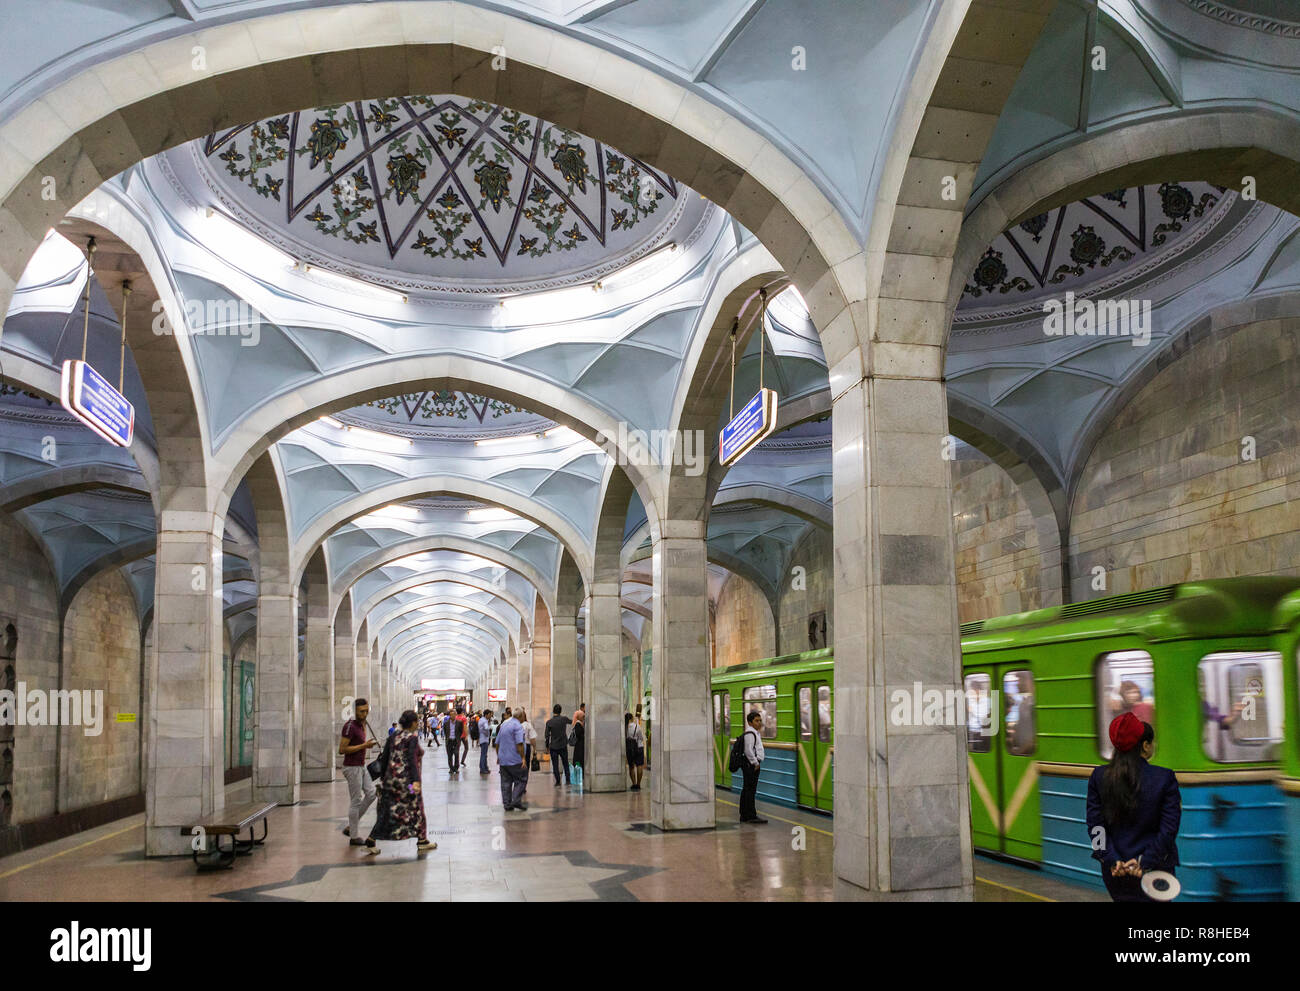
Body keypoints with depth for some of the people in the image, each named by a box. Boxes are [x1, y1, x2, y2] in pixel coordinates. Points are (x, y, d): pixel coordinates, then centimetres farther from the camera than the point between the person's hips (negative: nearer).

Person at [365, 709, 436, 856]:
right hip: (407, 779, -6)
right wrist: (415, 780, -24)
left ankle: (371, 841, -2)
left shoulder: (393, 737, 9)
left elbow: (385, 759, 9)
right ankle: (422, 841, 18)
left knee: (388, 812, 8)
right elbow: (412, 759, -20)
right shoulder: (412, 738, -10)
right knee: (416, 810, 9)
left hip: (391, 778, 6)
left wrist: (384, 778, 16)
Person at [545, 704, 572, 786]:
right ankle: (567, 780, 13)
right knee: (566, 764, 15)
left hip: (553, 747, -2)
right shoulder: (564, 719, -6)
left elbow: (547, 736, -7)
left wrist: (547, 747, 5)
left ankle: (558, 782, 7)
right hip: (563, 746, 2)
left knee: (555, 765, 6)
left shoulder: (549, 722, -10)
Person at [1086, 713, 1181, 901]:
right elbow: (1169, 829, -13)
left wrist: (1112, 860, -6)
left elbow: (1095, 825, -4)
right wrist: (1145, 862, -12)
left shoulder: (1098, 776, -2)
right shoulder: (1164, 778, -11)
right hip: (1155, 869, -3)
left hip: (1114, 870, 3)